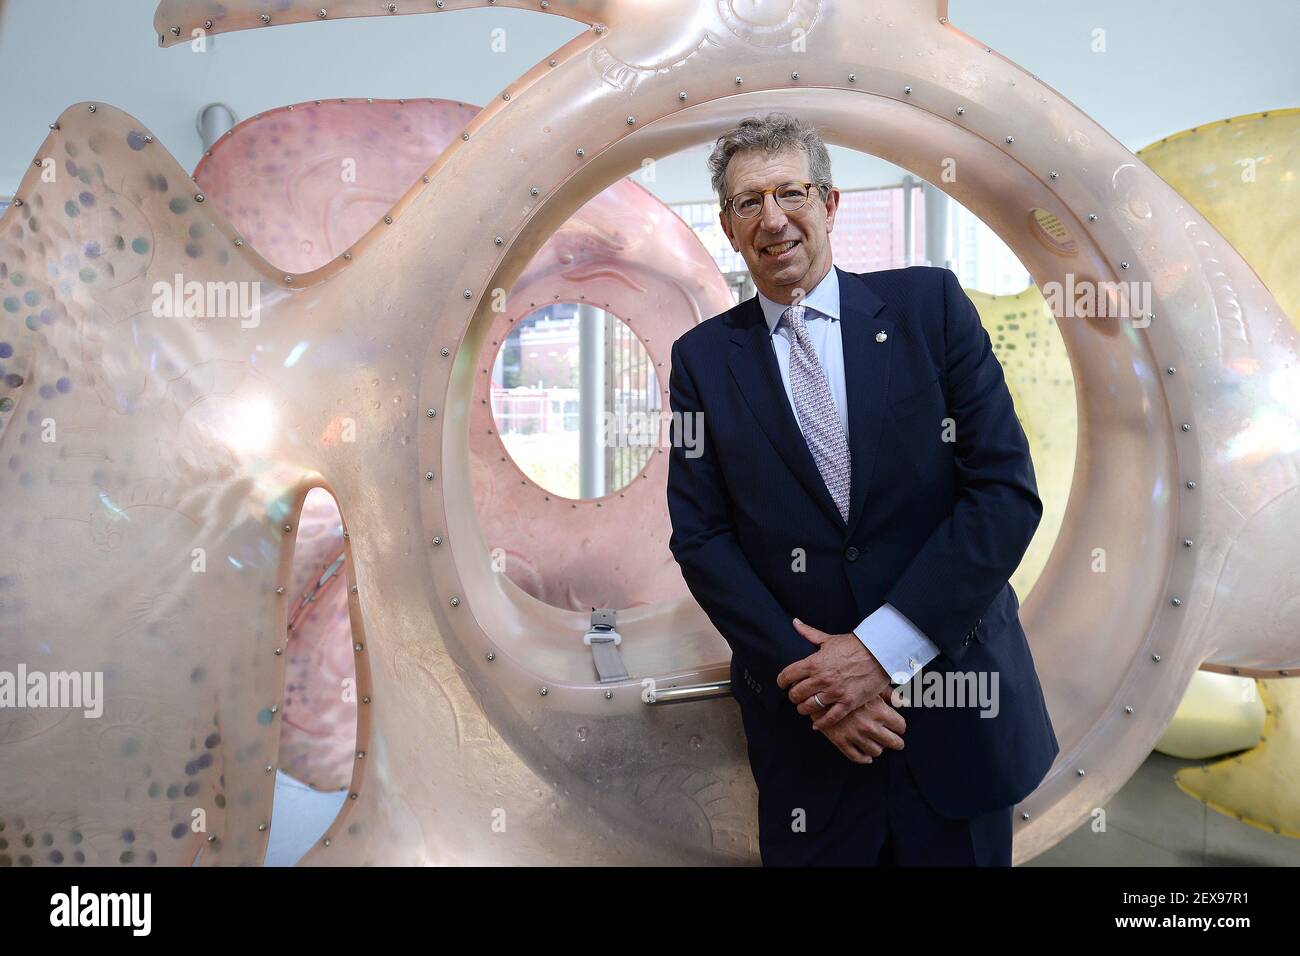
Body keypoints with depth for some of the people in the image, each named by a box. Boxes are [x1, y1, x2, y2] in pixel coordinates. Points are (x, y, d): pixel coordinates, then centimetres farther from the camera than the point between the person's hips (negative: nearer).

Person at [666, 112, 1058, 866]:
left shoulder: (928, 303, -2)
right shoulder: (704, 357, 1)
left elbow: (1007, 489, -8)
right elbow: (701, 537, -2)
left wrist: (882, 647, -14)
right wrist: (805, 669, -13)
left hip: (959, 703, 0)